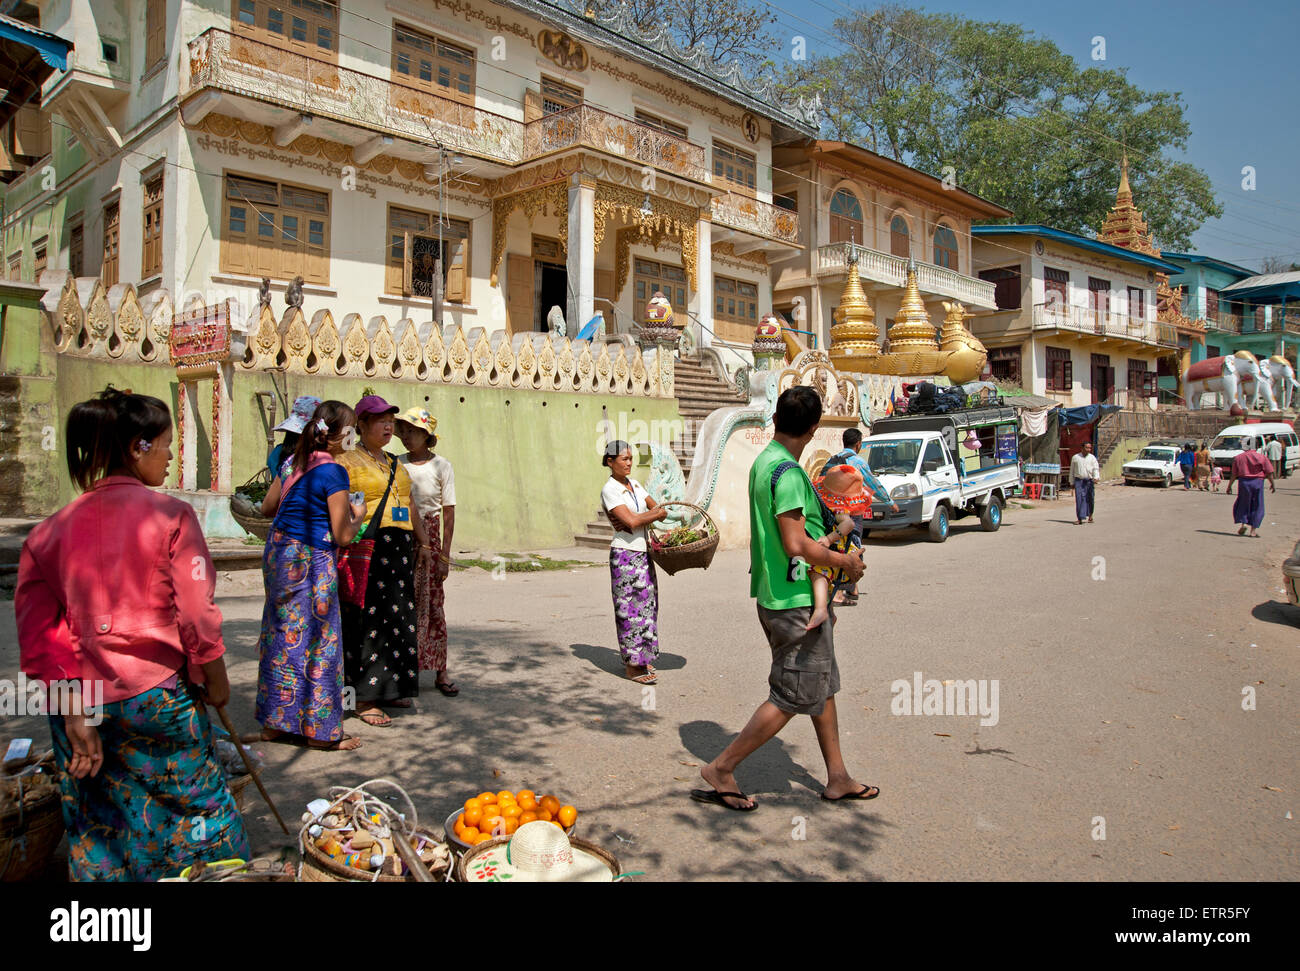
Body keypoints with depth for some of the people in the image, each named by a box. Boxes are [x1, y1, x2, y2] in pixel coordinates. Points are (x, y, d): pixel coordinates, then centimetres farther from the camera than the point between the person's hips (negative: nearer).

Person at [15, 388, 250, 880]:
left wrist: (75, 715, -1)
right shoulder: (170, 515, -13)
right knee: (193, 803, 15)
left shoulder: (51, 531, 1)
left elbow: (39, 638, -3)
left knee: (97, 834, 18)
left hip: (84, 701, 4)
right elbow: (197, 617, -13)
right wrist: (216, 681, 1)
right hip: (157, 694, -4)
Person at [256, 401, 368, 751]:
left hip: (278, 552, 8)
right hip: (310, 561, -8)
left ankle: (274, 721, 25)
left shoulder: (294, 461, 8)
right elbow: (342, 535, -15)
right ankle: (320, 730, 11)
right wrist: (358, 516, 3)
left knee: (281, 637, 15)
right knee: (317, 642, 2)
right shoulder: (333, 471, -16)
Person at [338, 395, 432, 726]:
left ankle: (389, 688, 20)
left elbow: (409, 507, 25)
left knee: (398, 618, 9)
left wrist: (422, 541, 20)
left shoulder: (395, 465, 21)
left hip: (400, 550, 8)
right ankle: (364, 699, 0)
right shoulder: (348, 461, -3)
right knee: (368, 621, -6)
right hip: (367, 549, -7)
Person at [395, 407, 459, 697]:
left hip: (429, 537, -2)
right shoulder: (397, 464, 5)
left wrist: (444, 554, -7)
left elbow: (448, 512, -3)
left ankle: (440, 672, 11)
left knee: (433, 603, 1)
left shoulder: (441, 466, -3)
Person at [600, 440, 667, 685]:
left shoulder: (634, 484, 12)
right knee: (630, 609, -3)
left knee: (647, 605, 11)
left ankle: (640, 659, 22)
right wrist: (656, 514, -5)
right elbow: (631, 521, -20)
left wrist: (640, 517, -9)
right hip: (625, 554, -8)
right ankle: (632, 666, 5)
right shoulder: (609, 490, -11)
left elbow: (659, 510, 10)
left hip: (643, 552, 8)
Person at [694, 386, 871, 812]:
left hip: (777, 597, 10)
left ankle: (838, 778, 28)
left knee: (823, 686, 17)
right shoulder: (787, 472, -20)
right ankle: (721, 769, 7)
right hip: (796, 602, -10)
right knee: (793, 697, 0)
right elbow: (797, 545, -25)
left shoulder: (762, 463, 10)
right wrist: (846, 562, -10)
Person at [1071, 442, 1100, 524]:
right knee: (1079, 499, -9)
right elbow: (1072, 471, 12)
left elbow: (1096, 469, -3)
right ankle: (1080, 519, -10)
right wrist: (1072, 483, 10)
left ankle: (1090, 515, 33)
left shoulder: (1092, 458, 5)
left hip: (1089, 481, 1)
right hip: (1079, 481, -1)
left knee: (1090, 499, 7)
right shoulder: (1075, 457, 7)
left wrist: (1096, 478, -22)